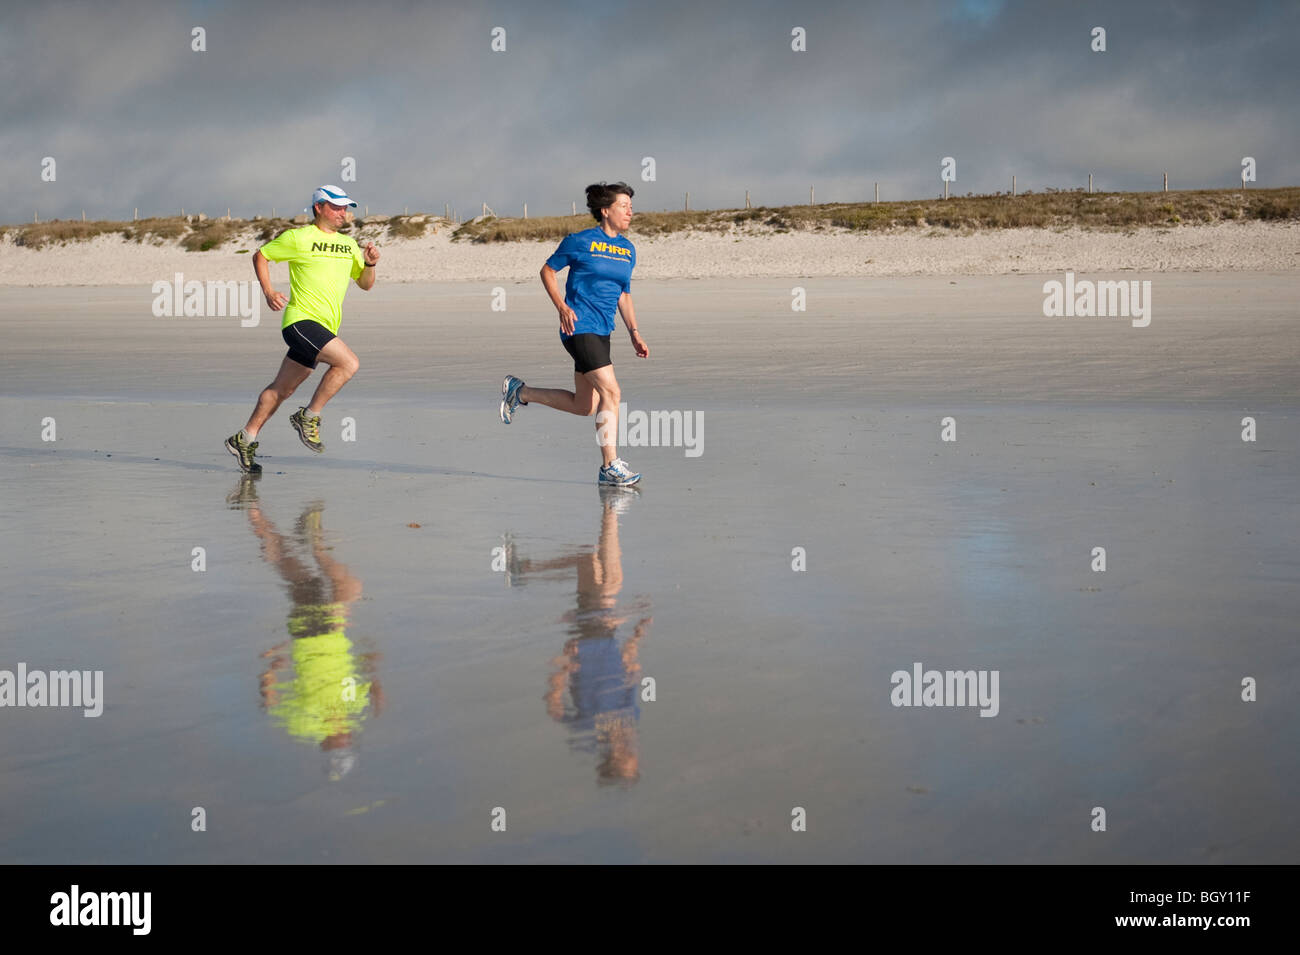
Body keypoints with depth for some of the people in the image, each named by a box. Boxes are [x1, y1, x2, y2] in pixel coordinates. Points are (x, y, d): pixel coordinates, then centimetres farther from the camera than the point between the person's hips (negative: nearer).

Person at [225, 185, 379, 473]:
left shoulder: (348, 244, 15)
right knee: (349, 363, -22)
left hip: (323, 328, 7)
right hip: (301, 319, -7)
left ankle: (245, 439, 18)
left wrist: (369, 264, -2)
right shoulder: (298, 238, -3)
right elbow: (260, 256, 6)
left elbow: (365, 284, 19)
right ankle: (309, 417, -10)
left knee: (283, 388, 9)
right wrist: (269, 292, -7)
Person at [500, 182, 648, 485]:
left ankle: (519, 392, 29)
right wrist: (562, 307, -11)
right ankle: (610, 467, -13)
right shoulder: (580, 241, -6)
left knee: (584, 406, 11)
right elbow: (547, 271, 2)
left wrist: (634, 334, 12)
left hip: (602, 332, 8)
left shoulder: (628, 249, 13)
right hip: (580, 327, -8)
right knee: (611, 392, -17)